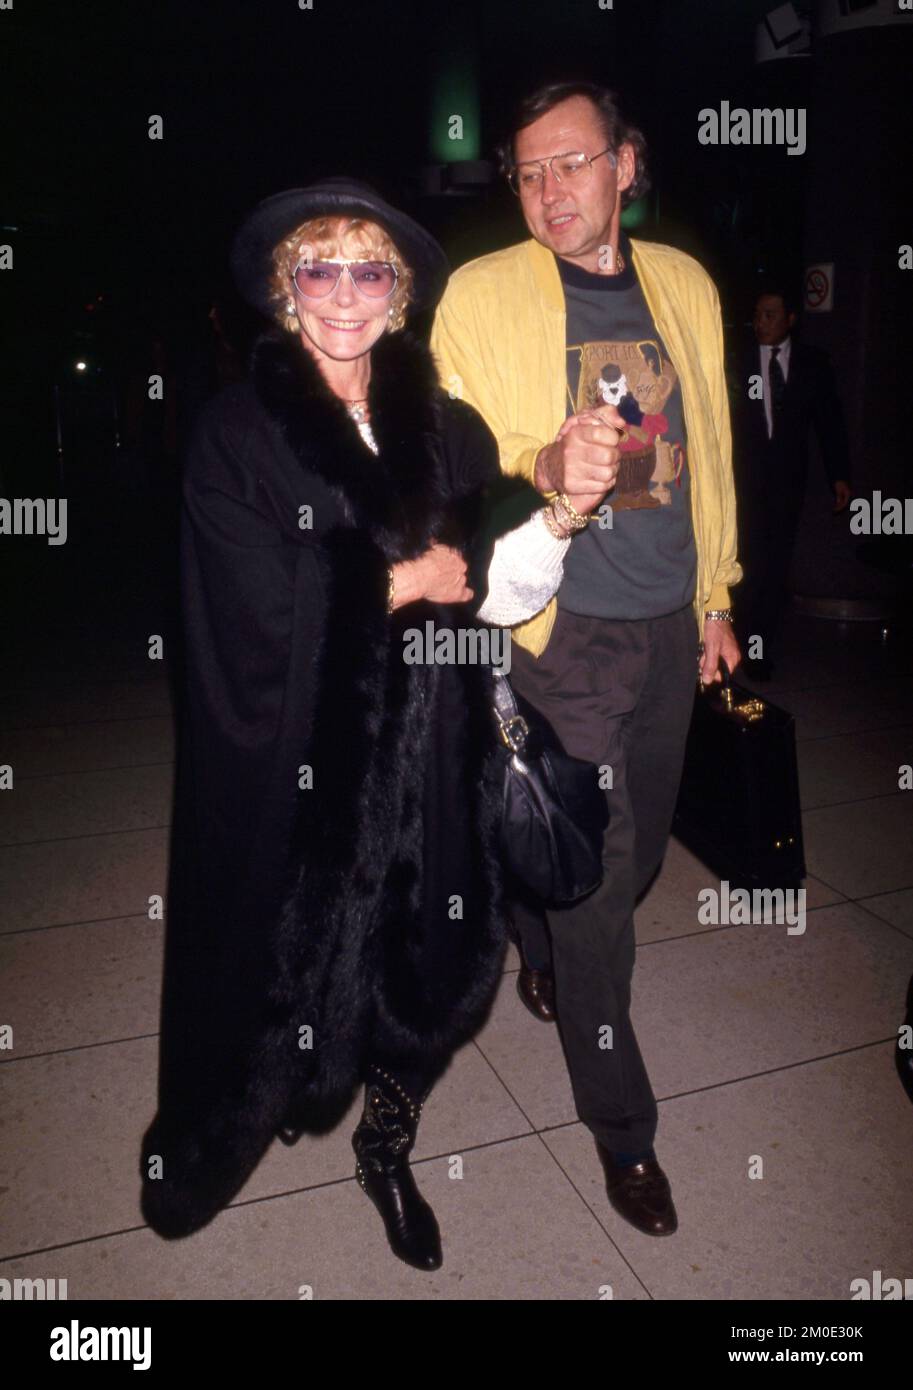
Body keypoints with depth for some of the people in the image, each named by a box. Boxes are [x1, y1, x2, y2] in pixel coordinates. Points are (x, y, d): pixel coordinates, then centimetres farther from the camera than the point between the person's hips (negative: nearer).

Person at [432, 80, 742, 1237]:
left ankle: (548, 954, 51)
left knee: (633, 850, 17)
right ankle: (622, 1128, 21)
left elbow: (709, 454, 14)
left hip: (667, 625, 5)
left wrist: (714, 598, 15)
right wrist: (547, 473, -31)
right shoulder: (480, 296, -5)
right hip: (561, 631, -5)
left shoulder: (685, 284, 8)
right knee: (593, 876, 0)